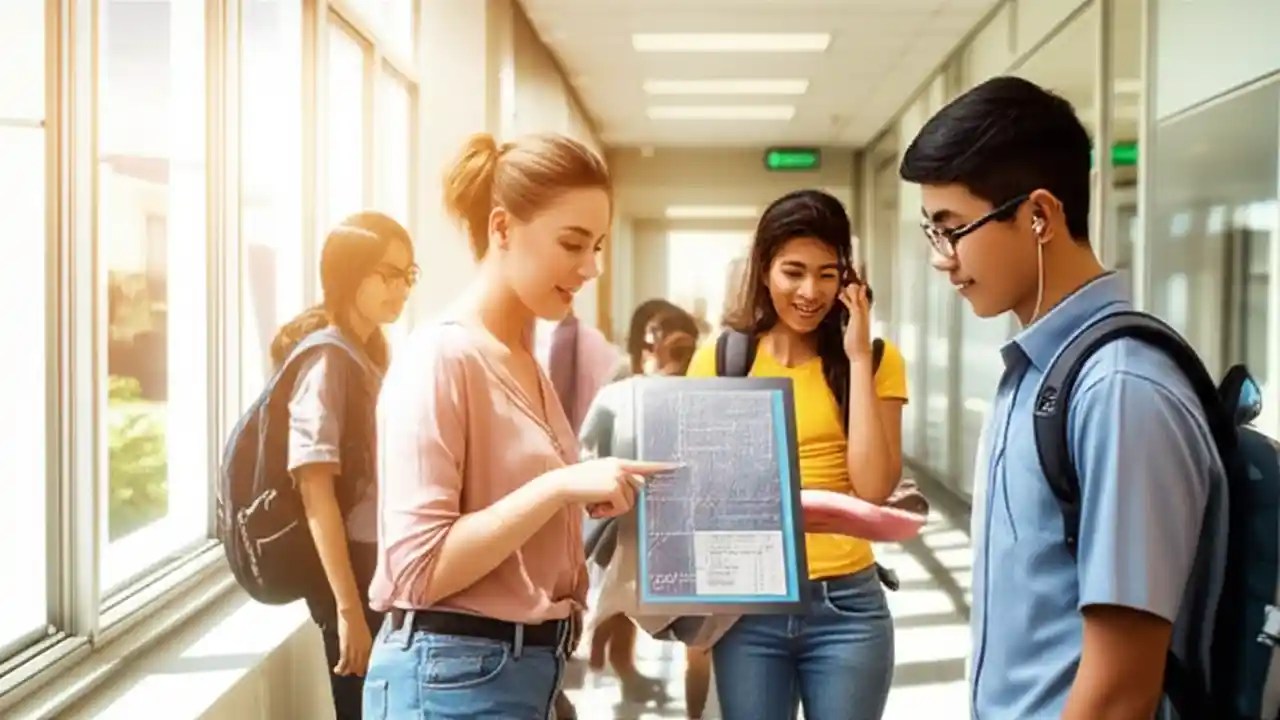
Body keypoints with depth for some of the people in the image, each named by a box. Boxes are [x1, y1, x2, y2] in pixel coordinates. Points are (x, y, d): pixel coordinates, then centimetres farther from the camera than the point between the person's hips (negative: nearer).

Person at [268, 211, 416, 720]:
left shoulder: (369, 357, 12)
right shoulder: (325, 360, -13)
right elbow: (316, 491, -18)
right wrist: (348, 608, -20)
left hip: (380, 568, 8)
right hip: (354, 573, -8)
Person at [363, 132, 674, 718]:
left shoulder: (526, 361, 9)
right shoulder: (441, 357, -16)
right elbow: (417, 568, -22)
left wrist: (596, 500, 3)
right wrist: (559, 485, -25)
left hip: (531, 667, 8)